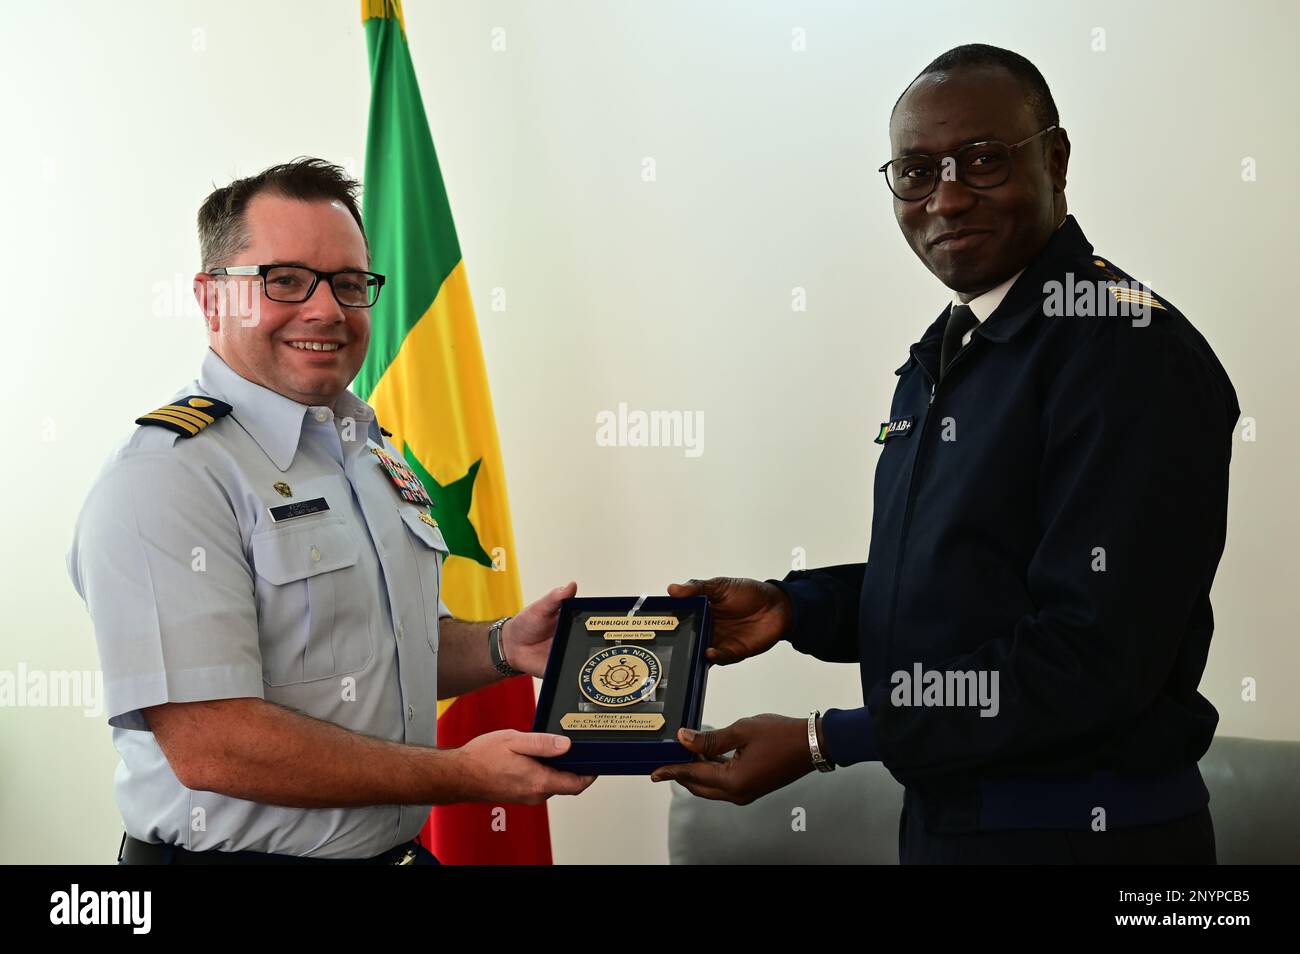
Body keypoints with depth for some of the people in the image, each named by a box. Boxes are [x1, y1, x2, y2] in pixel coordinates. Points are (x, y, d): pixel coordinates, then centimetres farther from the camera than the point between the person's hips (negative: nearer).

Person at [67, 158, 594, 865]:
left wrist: (501, 647, -3)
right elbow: (208, 746, -27)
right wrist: (462, 775, -24)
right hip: (239, 851, -8)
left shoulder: (375, 453, 8)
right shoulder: (163, 480, -20)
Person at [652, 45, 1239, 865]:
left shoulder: (1130, 350, -19)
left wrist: (822, 743, -21)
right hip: (942, 817, 8)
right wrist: (792, 608, -2)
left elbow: (1091, 660, -24)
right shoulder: (942, 353, 9)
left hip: (1082, 831, -8)